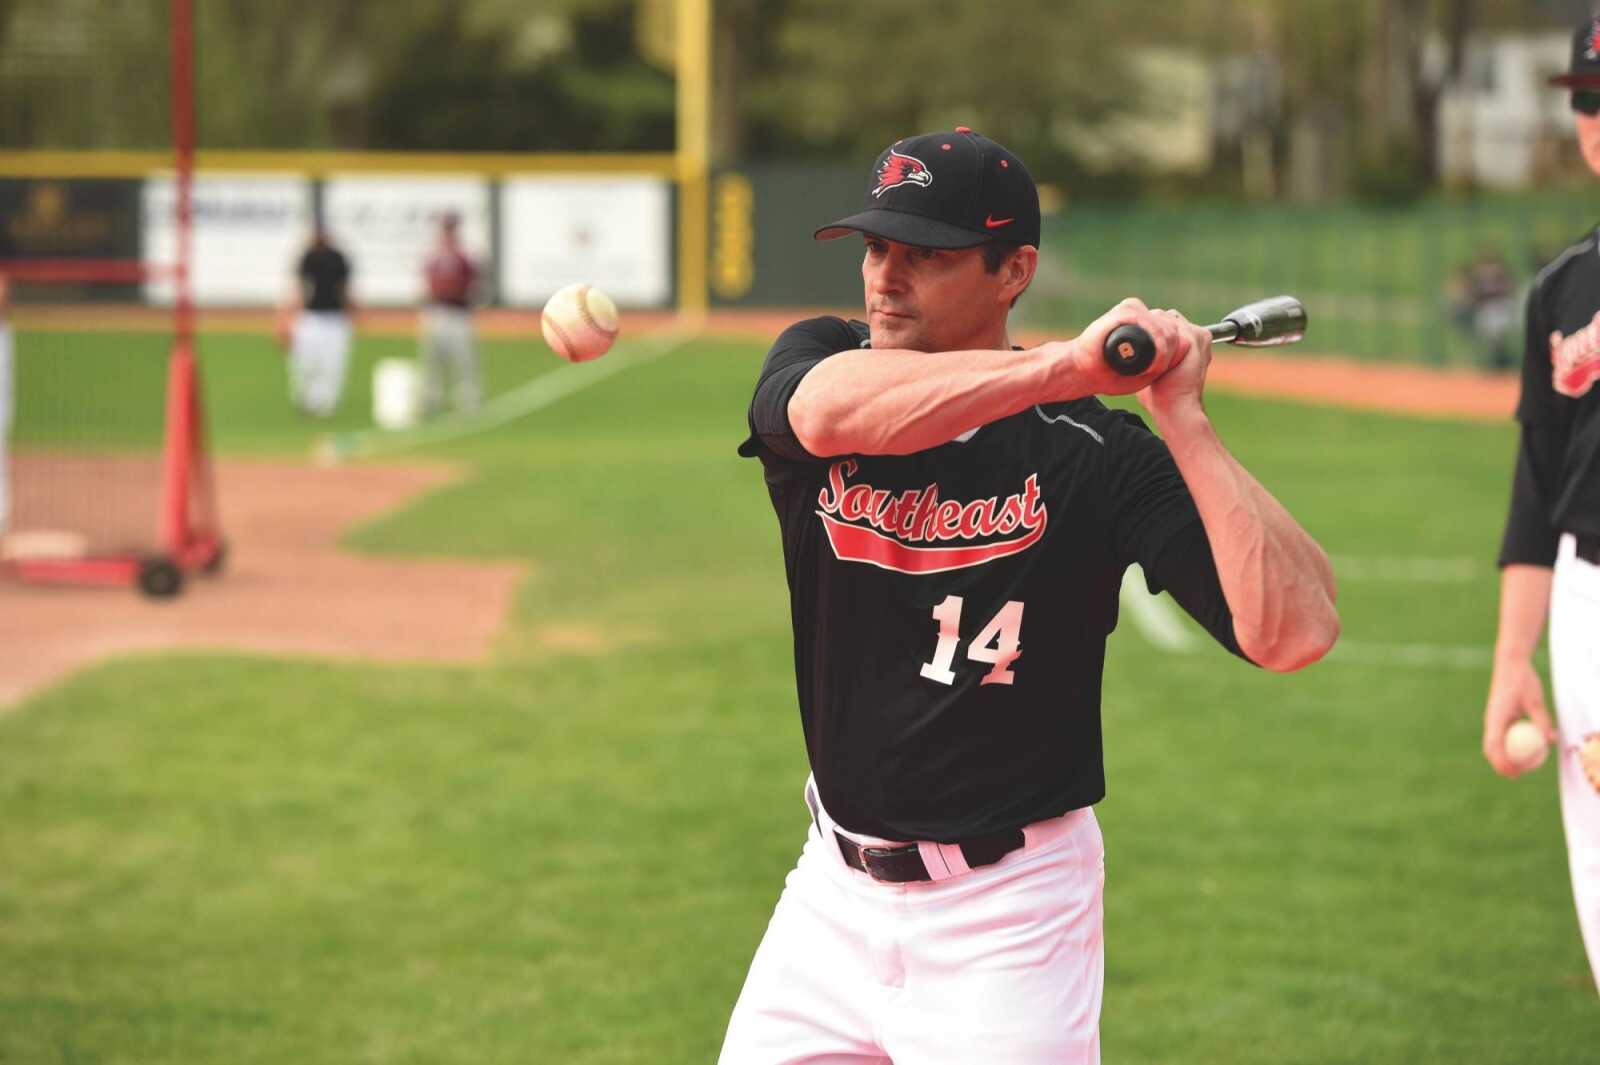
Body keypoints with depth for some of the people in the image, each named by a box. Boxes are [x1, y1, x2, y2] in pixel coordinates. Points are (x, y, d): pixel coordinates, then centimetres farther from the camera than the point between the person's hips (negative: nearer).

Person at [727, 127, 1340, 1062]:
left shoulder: (1098, 453, -13)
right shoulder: (819, 358, -2)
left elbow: (1296, 631, -23)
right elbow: (837, 410, -29)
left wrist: (1182, 420, -27)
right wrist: (1063, 366, -37)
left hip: (1008, 922, -4)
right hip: (837, 888, 4)